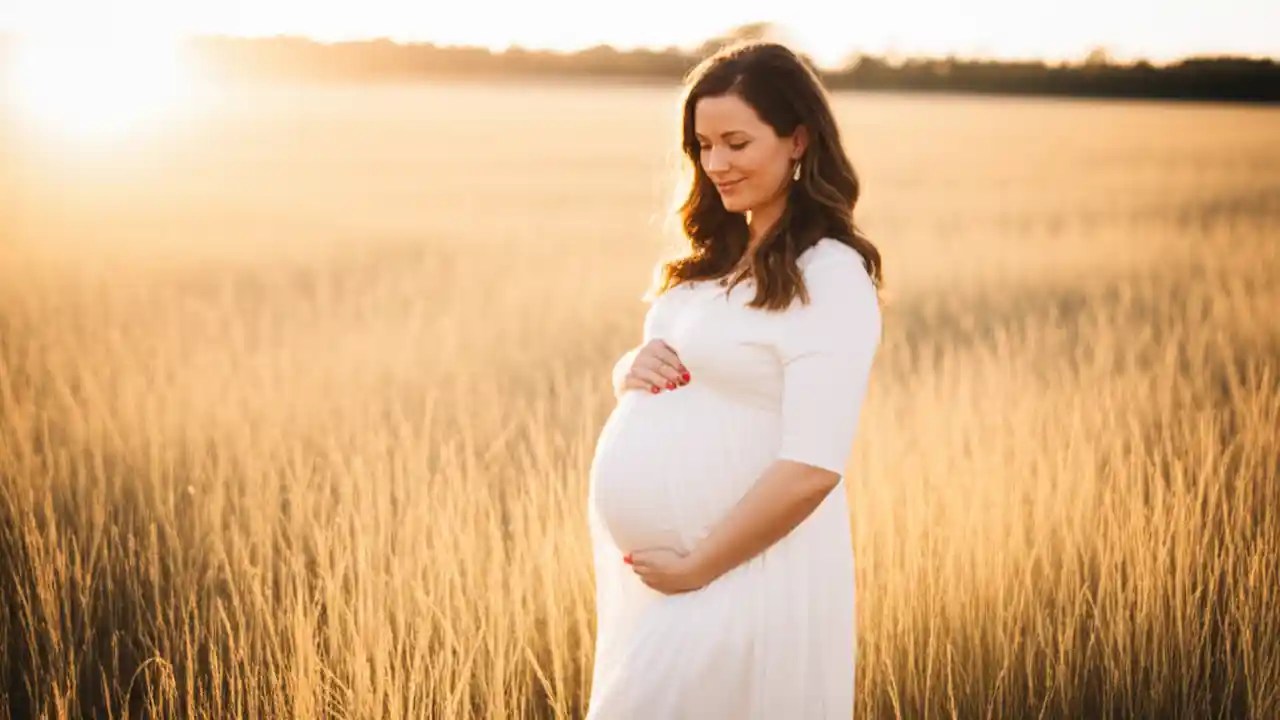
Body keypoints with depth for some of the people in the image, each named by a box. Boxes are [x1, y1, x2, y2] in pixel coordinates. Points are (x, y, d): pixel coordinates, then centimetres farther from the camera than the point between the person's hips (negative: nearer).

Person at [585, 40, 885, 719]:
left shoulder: (830, 277, -15)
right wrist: (632, 370, -5)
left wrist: (696, 568, -17)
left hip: (739, 569, -8)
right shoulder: (717, 256, 10)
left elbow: (811, 469, -21)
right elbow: (656, 366, 18)